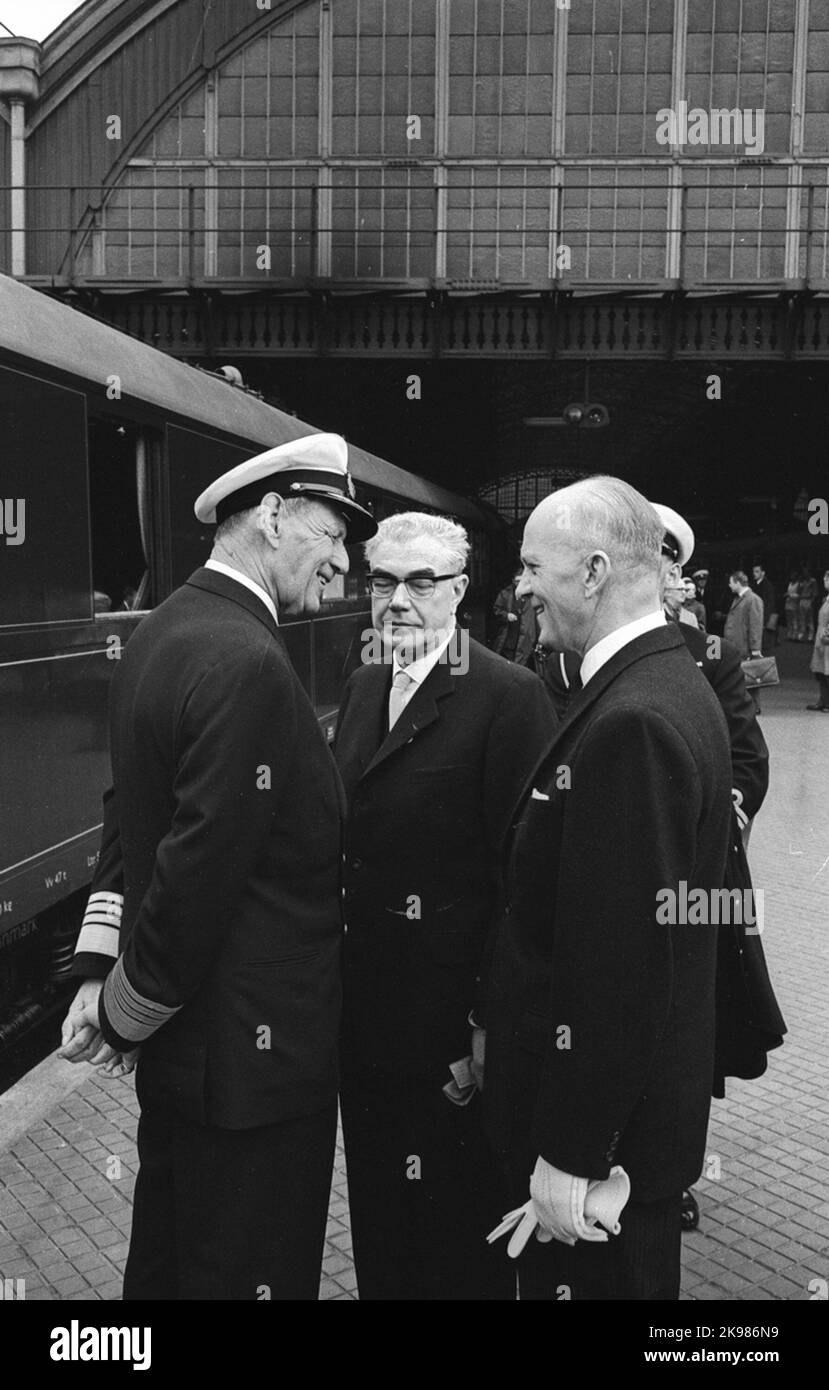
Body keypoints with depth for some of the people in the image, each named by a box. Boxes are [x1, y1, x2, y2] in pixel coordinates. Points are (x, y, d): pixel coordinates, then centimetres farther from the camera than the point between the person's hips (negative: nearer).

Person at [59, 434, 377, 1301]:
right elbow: (201, 869, -25)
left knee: (166, 1258, 25)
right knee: (251, 1270, 10)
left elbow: (130, 815, 9)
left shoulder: (159, 632, 7)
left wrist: (99, 971, 7)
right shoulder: (247, 662, -24)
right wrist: (124, 1014, -11)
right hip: (249, 1052, -9)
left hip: (175, 1041, 9)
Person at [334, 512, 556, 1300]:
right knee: (376, 1215, 22)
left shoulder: (509, 696, -16)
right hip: (363, 1013, 7)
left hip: (452, 1020, -7)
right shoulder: (361, 688, 8)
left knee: (460, 1235, 12)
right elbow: (342, 835, 11)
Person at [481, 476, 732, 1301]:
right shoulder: (672, 685, 6)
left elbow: (623, 965, -26)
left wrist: (570, 1154, -19)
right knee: (632, 1274, 24)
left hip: (604, 1118, -9)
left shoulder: (631, 723, -26)